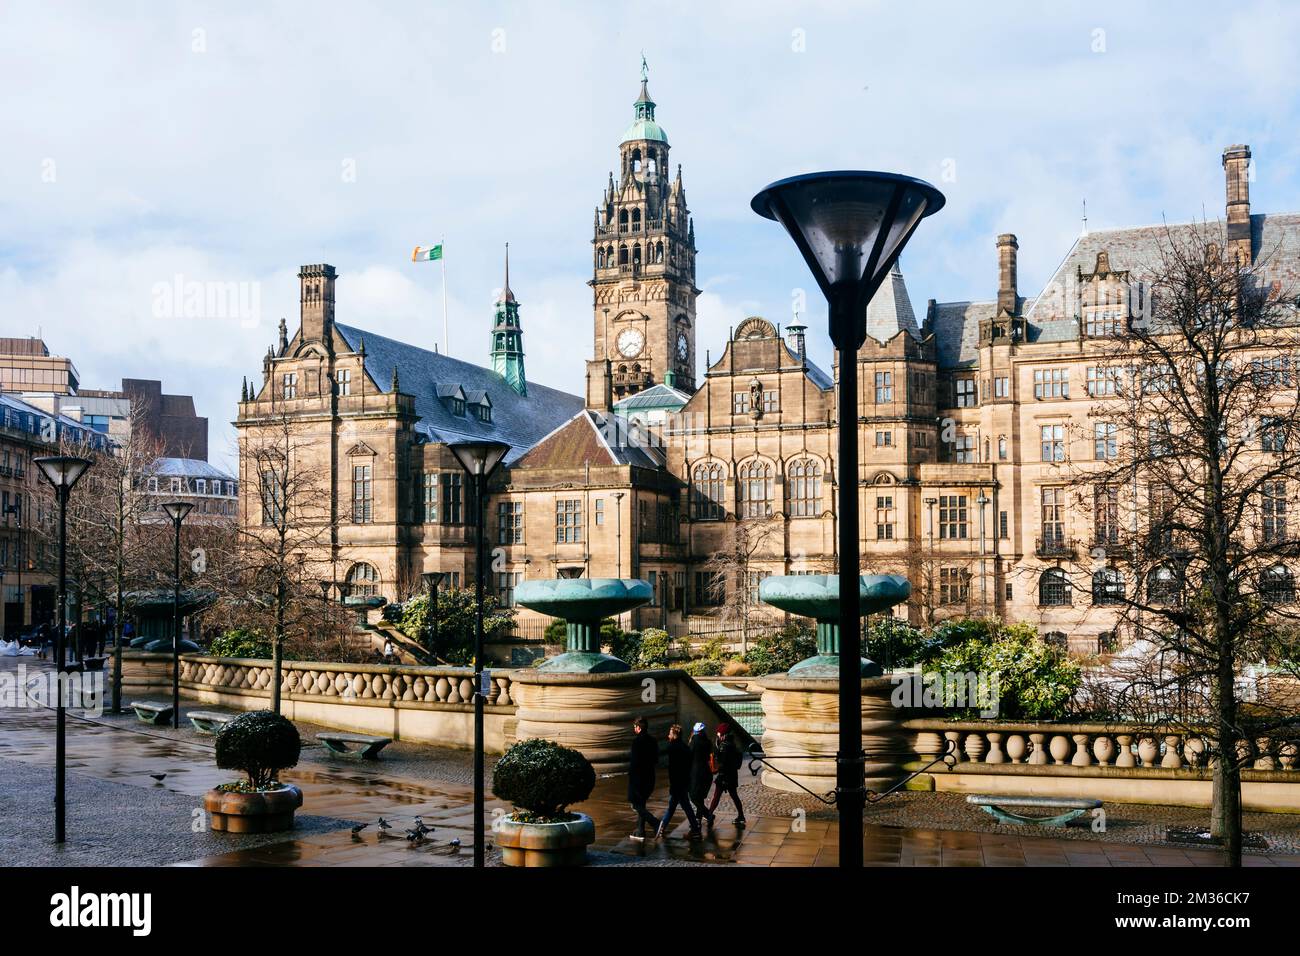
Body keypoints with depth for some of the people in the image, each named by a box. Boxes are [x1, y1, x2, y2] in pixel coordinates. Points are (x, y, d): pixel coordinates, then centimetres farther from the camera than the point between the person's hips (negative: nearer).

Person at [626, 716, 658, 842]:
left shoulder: (637, 741, -16)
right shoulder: (653, 741, 7)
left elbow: (635, 761, -19)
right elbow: (656, 760, 12)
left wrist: (630, 773, -8)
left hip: (637, 777, -8)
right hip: (649, 778, 8)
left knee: (636, 805, -1)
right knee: (641, 805, 16)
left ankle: (657, 824, -17)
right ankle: (640, 833, 18)